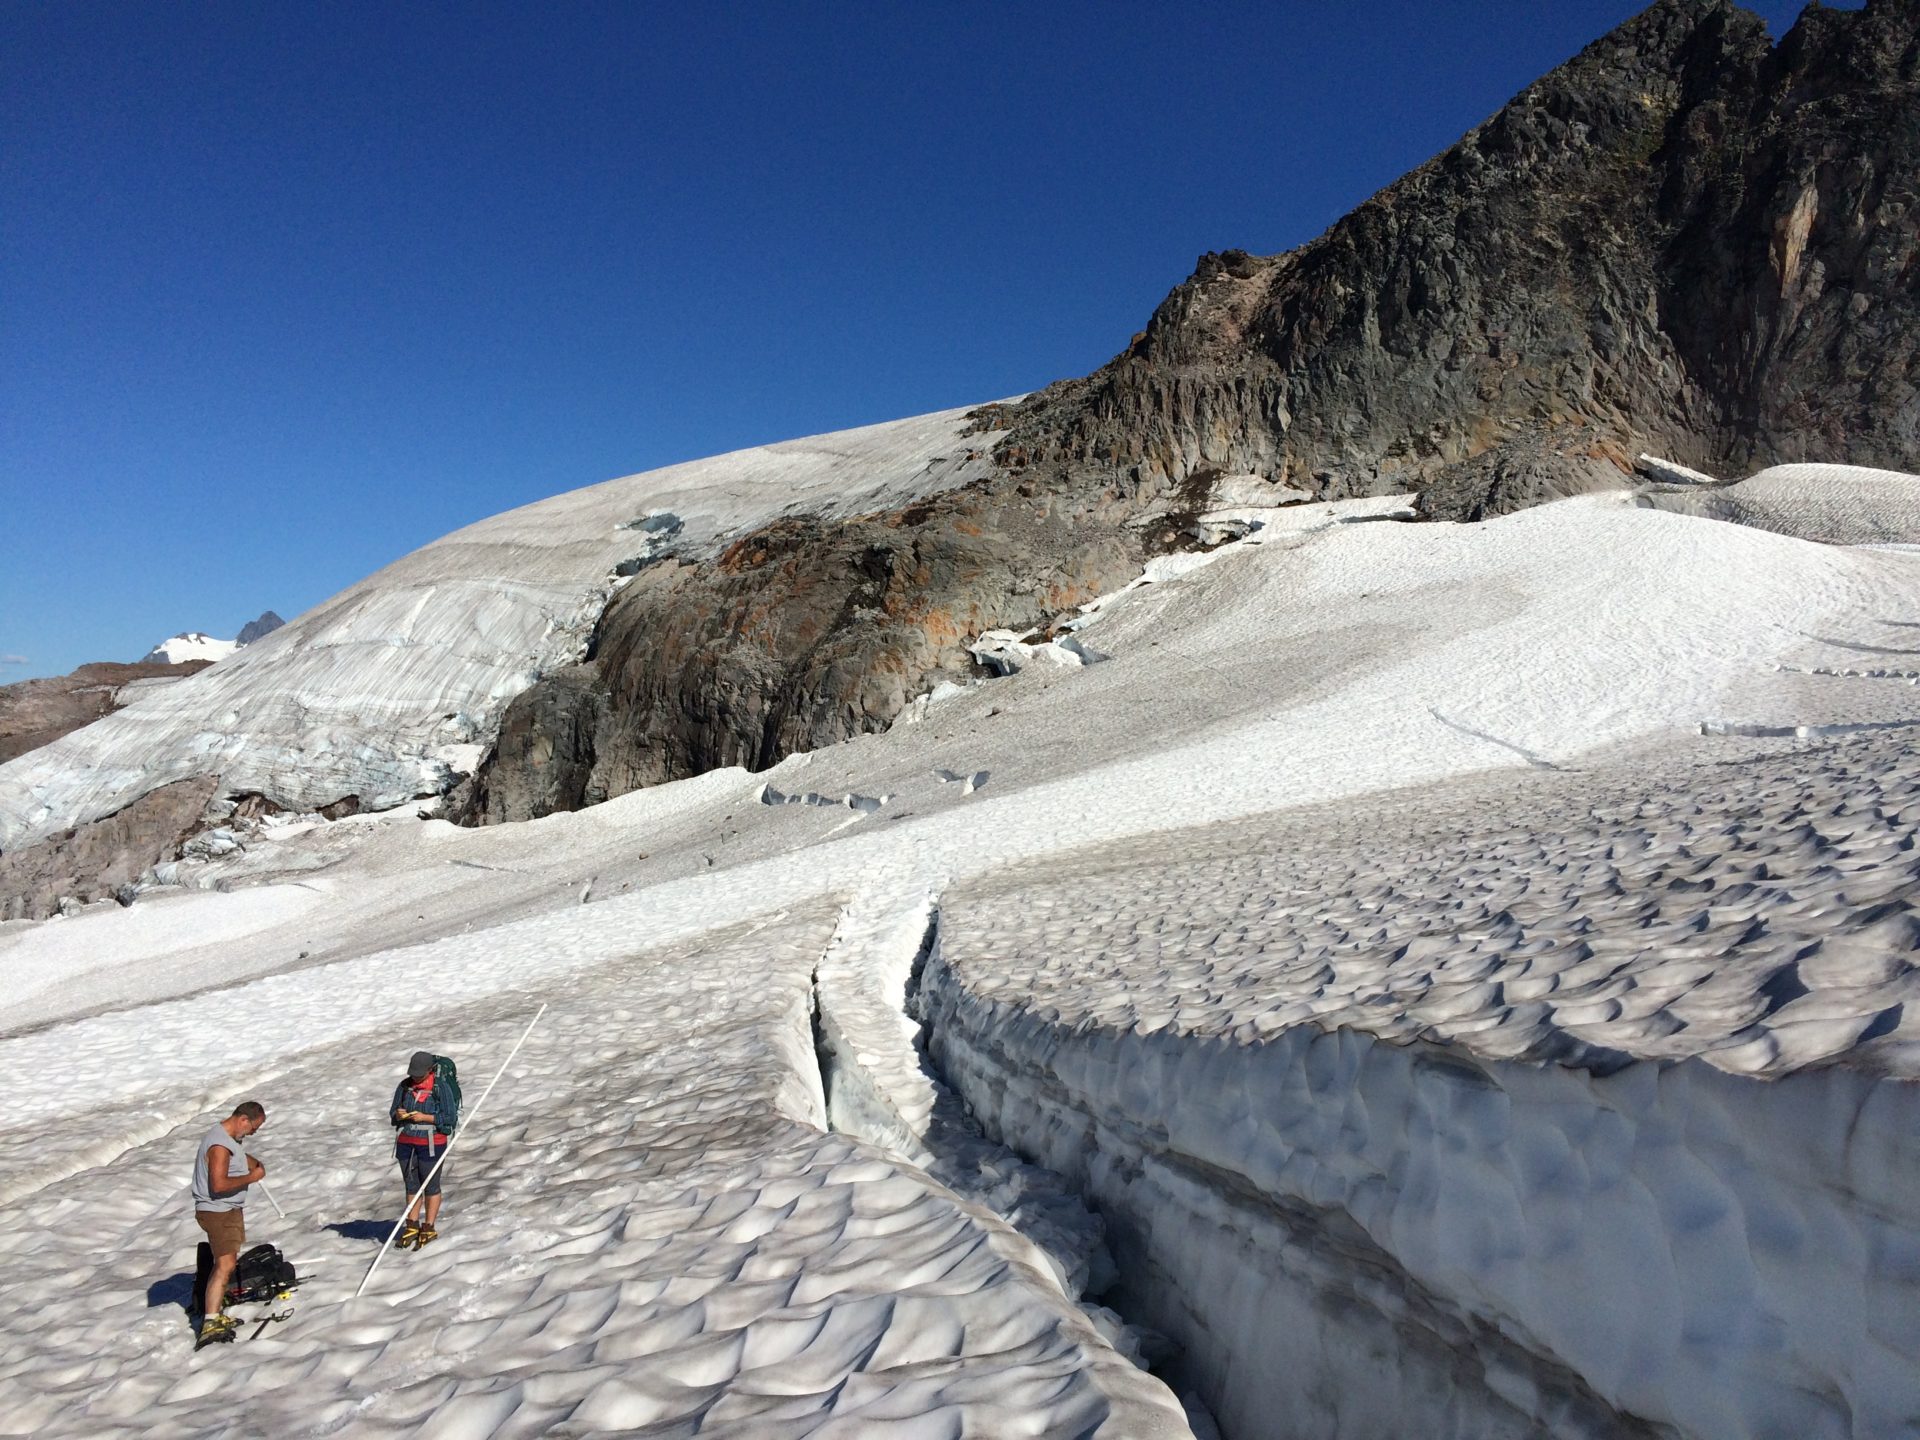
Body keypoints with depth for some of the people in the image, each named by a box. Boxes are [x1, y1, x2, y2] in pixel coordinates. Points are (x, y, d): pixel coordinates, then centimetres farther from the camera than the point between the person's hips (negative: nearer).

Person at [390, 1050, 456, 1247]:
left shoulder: (440, 1089, -11)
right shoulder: (404, 1087, 3)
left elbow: (452, 1118, -10)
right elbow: (393, 1115, 13)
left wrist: (425, 1117, -20)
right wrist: (398, 1115, -11)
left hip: (430, 1144, -4)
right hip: (406, 1143, 5)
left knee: (431, 1186, 3)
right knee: (412, 1186, 13)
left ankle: (428, 1229, 12)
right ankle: (412, 1226, 24)